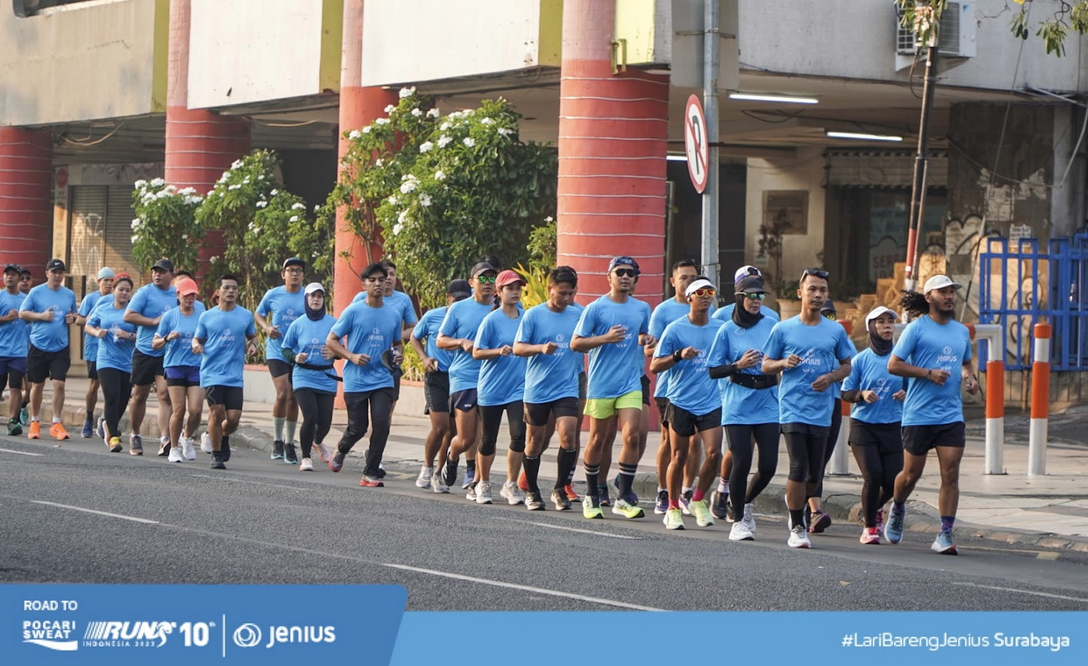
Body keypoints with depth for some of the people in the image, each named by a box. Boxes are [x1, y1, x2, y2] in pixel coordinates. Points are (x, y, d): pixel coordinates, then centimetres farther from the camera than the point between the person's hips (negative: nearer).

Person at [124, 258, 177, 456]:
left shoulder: (177, 294, 10)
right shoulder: (145, 292, -2)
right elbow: (128, 316, -10)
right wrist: (154, 321, -15)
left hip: (167, 354, 1)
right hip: (145, 351, -1)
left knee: (165, 394, -11)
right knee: (140, 395, 9)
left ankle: (165, 439, -18)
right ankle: (135, 435, 27)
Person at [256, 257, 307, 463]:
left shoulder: (309, 298, 0)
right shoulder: (273, 295, -1)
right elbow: (258, 313, 12)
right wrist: (266, 328, -7)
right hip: (277, 351, -2)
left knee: (293, 398, 8)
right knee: (282, 394, -16)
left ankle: (290, 443, 21)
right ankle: (277, 440, 0)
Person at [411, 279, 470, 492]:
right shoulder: (432, 317, 1)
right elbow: (415, 337, 15)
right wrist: (424, 358, -1)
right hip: (437, 376, -2)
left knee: (453, 429, 4)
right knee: (440, 427, -11)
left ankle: (440, 473, 19)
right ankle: (427, 467, 11)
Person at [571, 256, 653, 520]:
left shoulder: (642, 308, 9)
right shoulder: (596, 308, -4)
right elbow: (575, 343, -4)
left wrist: (647, 339, 1)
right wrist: (606, 338, -17)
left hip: (631, 385, 3)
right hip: (601, 385, -2)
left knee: (631, 436, -11)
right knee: (598, 440, 6)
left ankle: (624, 498, -4)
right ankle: (591, 496, 23)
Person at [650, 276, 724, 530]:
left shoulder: (721, 328, 6)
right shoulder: (675, 329, -4)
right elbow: (654, 366, -5)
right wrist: (679, 355, -19)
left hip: (711, 402, 2)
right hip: (681, 402, -2)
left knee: (713, 452, -10)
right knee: (679, 456, 2)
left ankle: (698, 500, 12)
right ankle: (673, 508, 17)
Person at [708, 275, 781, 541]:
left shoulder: (772, 325, 7)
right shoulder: (727, 330, 1)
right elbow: (714, 370, 1)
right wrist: (738, 365, -14)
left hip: (767, 403, 2)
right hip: (738, 405, -2)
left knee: (768, 465, -3)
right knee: (741, 462, -8)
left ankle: (745, 502, 26)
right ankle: (739, 520, 8)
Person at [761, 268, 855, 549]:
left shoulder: (836, 331, 8)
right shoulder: (783, 329, 3)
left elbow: (847, 365, 15)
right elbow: (766, 365, 8)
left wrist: (831, 377, -5)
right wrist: (784, 363, -13)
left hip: (821, 411, 3)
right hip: (792, 408, -3)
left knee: (815, 473, 7)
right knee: (798, 467, -12)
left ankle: (795, 502, 38)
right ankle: (797, 528, -2)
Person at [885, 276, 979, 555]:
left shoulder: (961, 331, 13)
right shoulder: (917, 328, -4)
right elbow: (893, 365, -7)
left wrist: (970, 378, 5)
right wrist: (928, 373, -17)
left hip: (951, 415, 4)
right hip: (918, 414, -4)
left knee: (951, 474, -7)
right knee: (912, 473, 8)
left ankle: (945, 534, -4)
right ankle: (897, 510, 38)